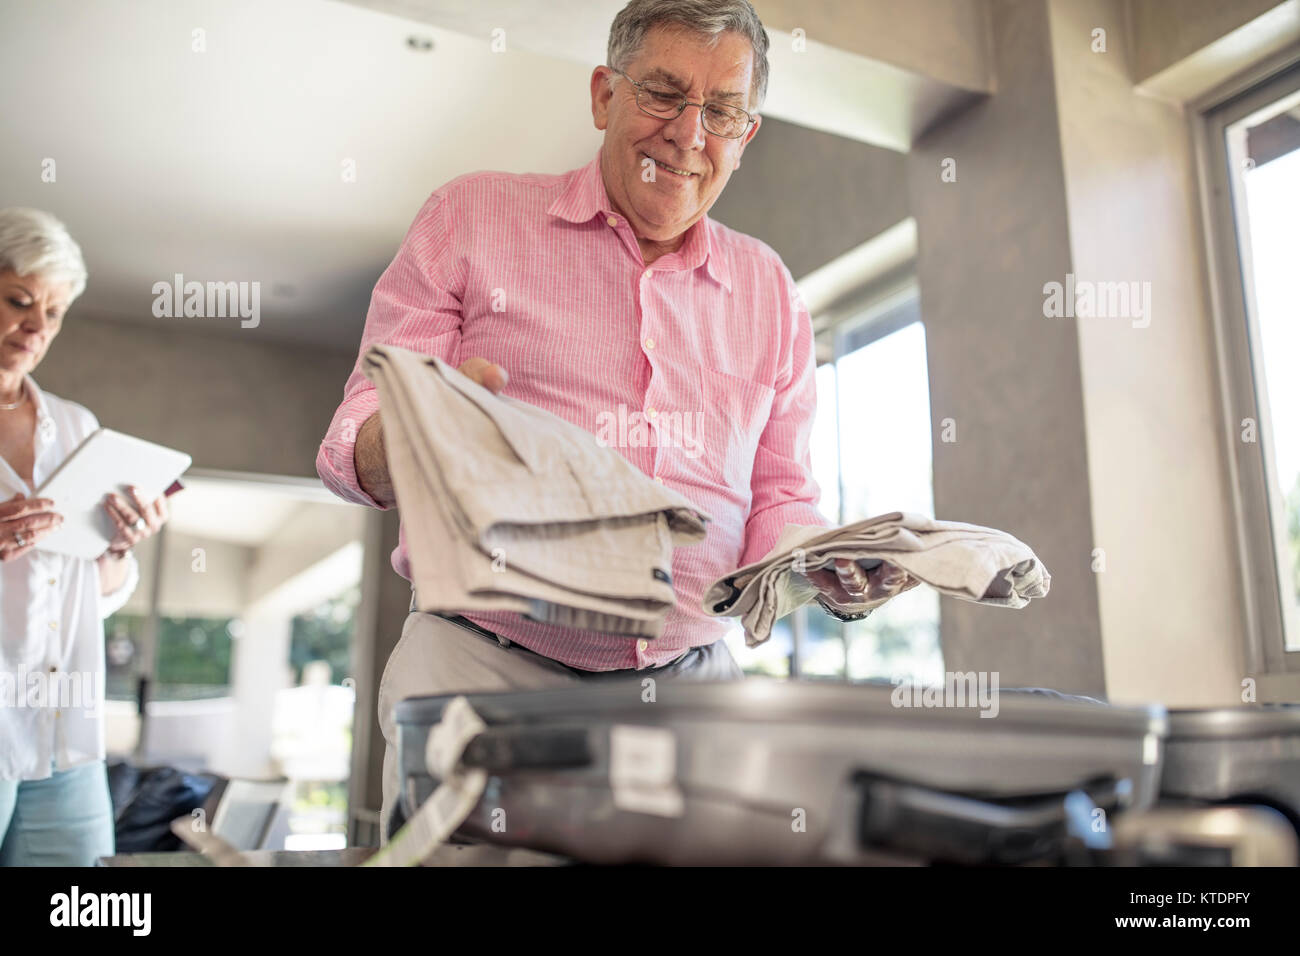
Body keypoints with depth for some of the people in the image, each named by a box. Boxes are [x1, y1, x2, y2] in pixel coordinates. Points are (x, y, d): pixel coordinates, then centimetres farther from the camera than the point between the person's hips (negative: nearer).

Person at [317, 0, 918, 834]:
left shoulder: (769, 292, 15)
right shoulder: (469, 219, 7)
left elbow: (779, 499, 17)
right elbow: (355, 440, 1)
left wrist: (835, 570, -5)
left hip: (692, 679, 3)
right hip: (480, 668, -2)